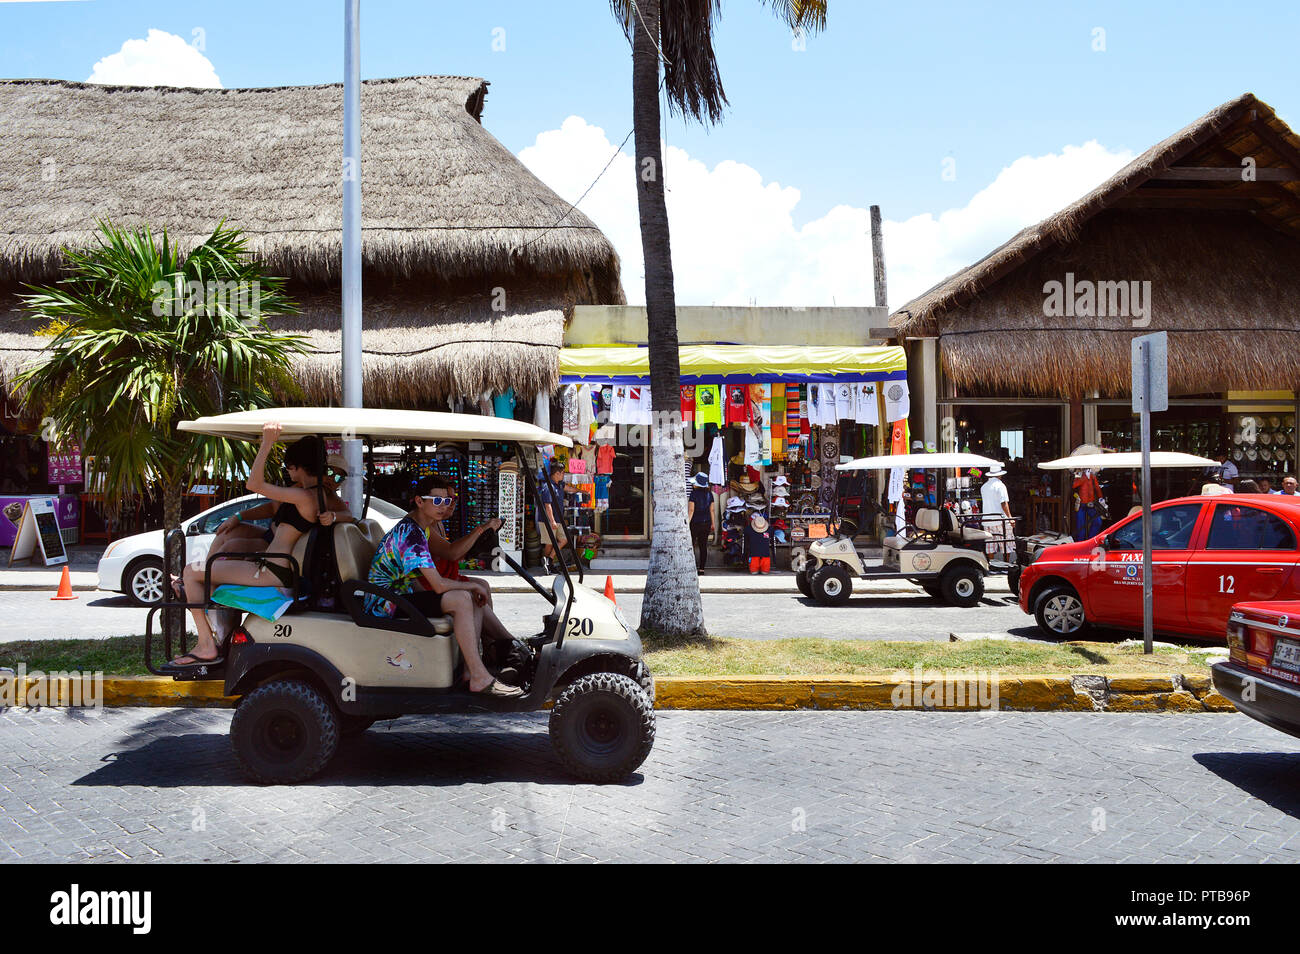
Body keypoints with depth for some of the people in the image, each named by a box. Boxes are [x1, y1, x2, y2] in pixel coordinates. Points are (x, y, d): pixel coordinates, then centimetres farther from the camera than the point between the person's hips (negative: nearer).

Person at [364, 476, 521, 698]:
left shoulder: (419, 527, 12)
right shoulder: (411, 533, -21)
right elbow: (439, 585, -25)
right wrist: (473, 585, -11)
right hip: (387, 606, -10)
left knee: (476, 598, 4)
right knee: (461, 599, -26)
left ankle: (470, 669, -2)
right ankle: (479, 678, -25)